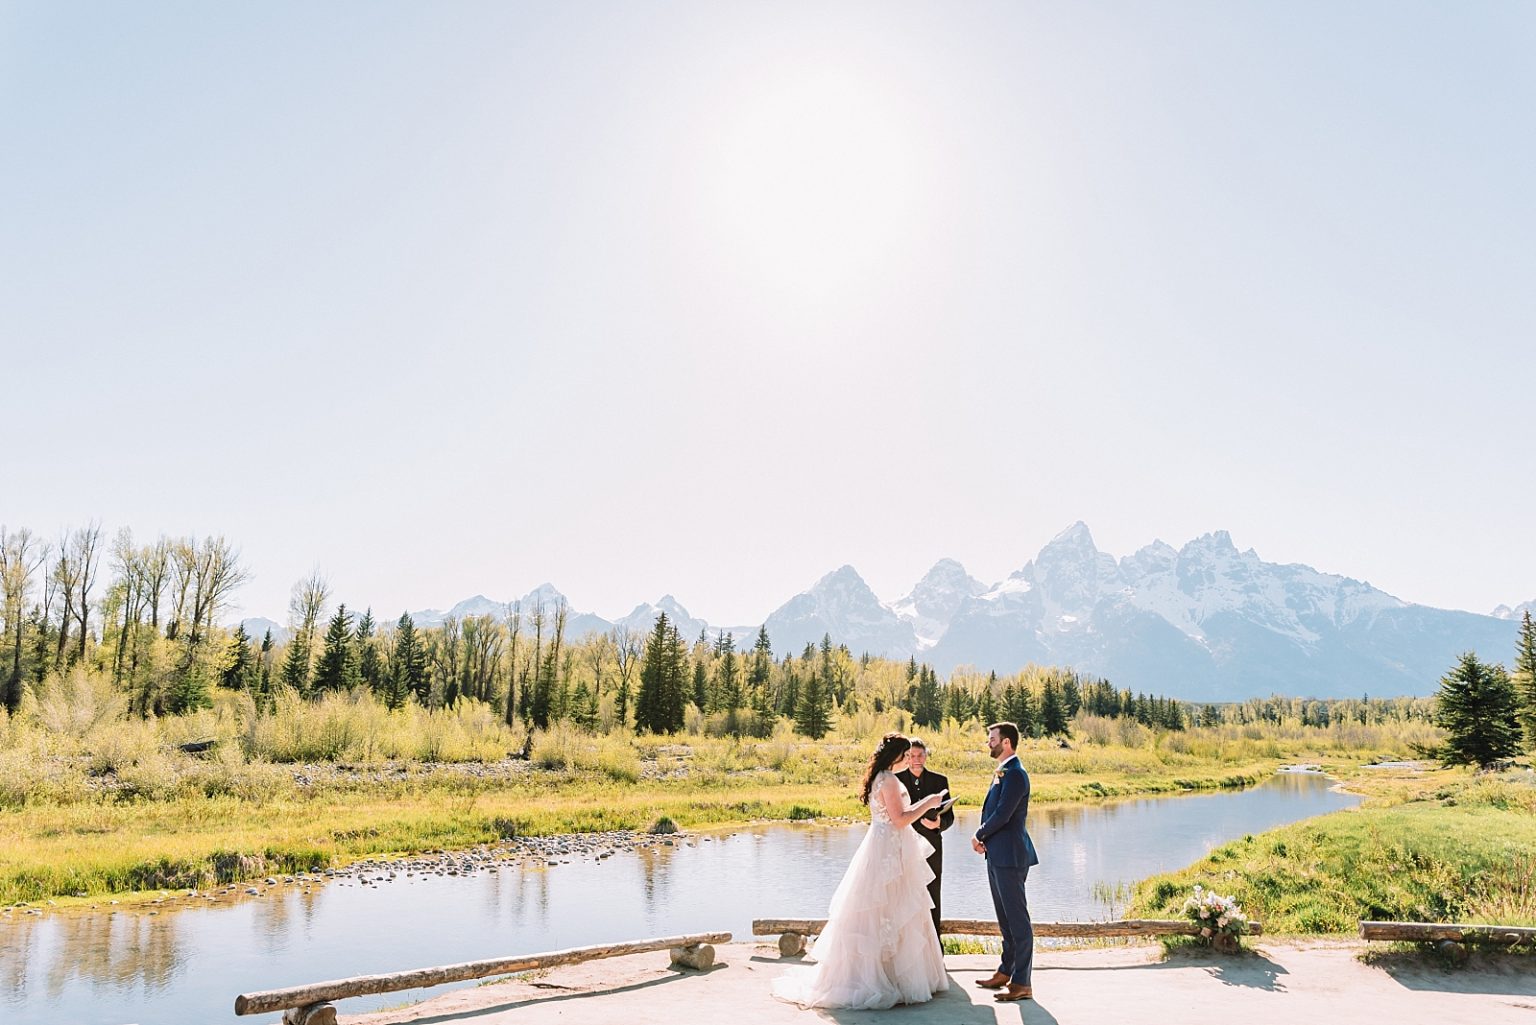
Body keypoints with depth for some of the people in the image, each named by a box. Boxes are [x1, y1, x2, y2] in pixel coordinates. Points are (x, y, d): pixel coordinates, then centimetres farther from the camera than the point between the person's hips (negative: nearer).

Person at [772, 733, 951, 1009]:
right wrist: (927, 803, -11)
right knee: (890, 917, -4)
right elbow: (899, 820, -20)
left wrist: (923, 805, 19)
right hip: (888, 852, -10)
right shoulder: (889, 780, -16)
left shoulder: (881, 778, 14)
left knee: (878, 917, 14)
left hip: (883, 850, 10)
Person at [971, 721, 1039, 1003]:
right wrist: (983, 837, 1)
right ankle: (1005, 973, 28)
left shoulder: (1015, 774, -16)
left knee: (1017, 919, -3)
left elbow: (1002, 815, -21)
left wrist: (979, 836, -6)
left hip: (1010, 855, -10)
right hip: (997, 855, 10)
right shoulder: (1003, 773, 15)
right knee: (1006, 918, 18)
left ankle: (1022, 983, 2)